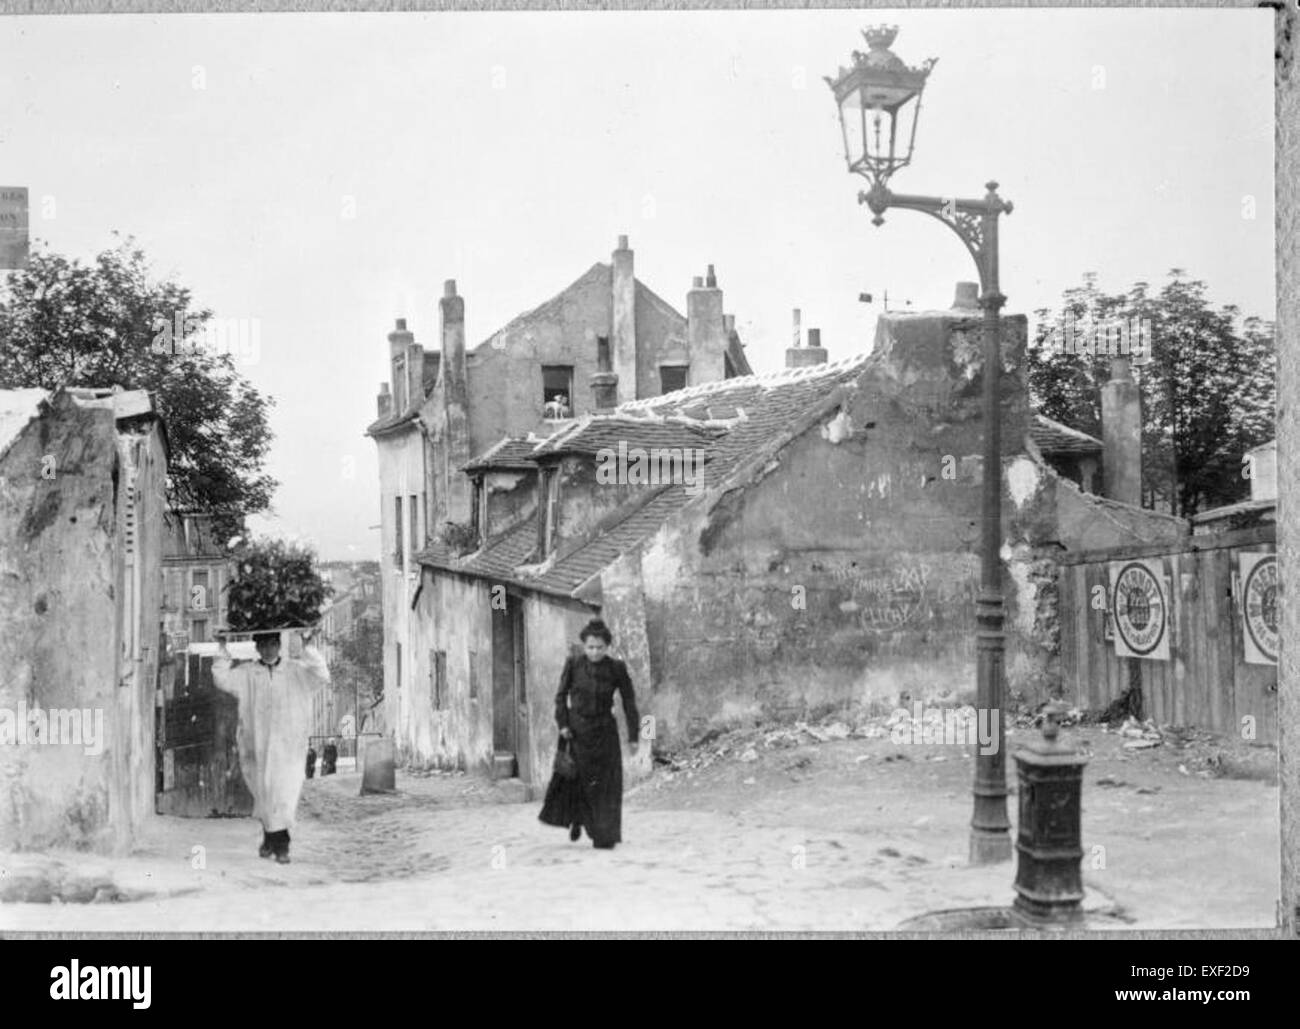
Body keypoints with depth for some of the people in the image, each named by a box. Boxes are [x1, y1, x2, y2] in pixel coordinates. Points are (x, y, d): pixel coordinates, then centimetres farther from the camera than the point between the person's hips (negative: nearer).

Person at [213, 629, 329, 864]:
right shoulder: (246, 673, 7)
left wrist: (308, 648, -11)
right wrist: (223, 650, -6)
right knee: (263, 793, 8)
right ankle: (270, 837, 29)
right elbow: (222, 679, -4)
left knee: (285, 794, -8)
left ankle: (281, 844, 1)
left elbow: (322, 677, -7)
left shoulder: (296, 670, 5)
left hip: (288, 745, -1)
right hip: (257, 745, 1)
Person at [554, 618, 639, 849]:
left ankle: (604, 837, -1)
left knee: (606, 785, -6)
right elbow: (561, 696, 2)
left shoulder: (617, 668, -8)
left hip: (604, 732, 0)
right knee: (578, 782, 2)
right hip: (577, 730, 0)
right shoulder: (573, 665, -7)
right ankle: (578, 819, 31)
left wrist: (633, 736, -5)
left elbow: (629, 702, -3)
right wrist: (562, 724, -9)